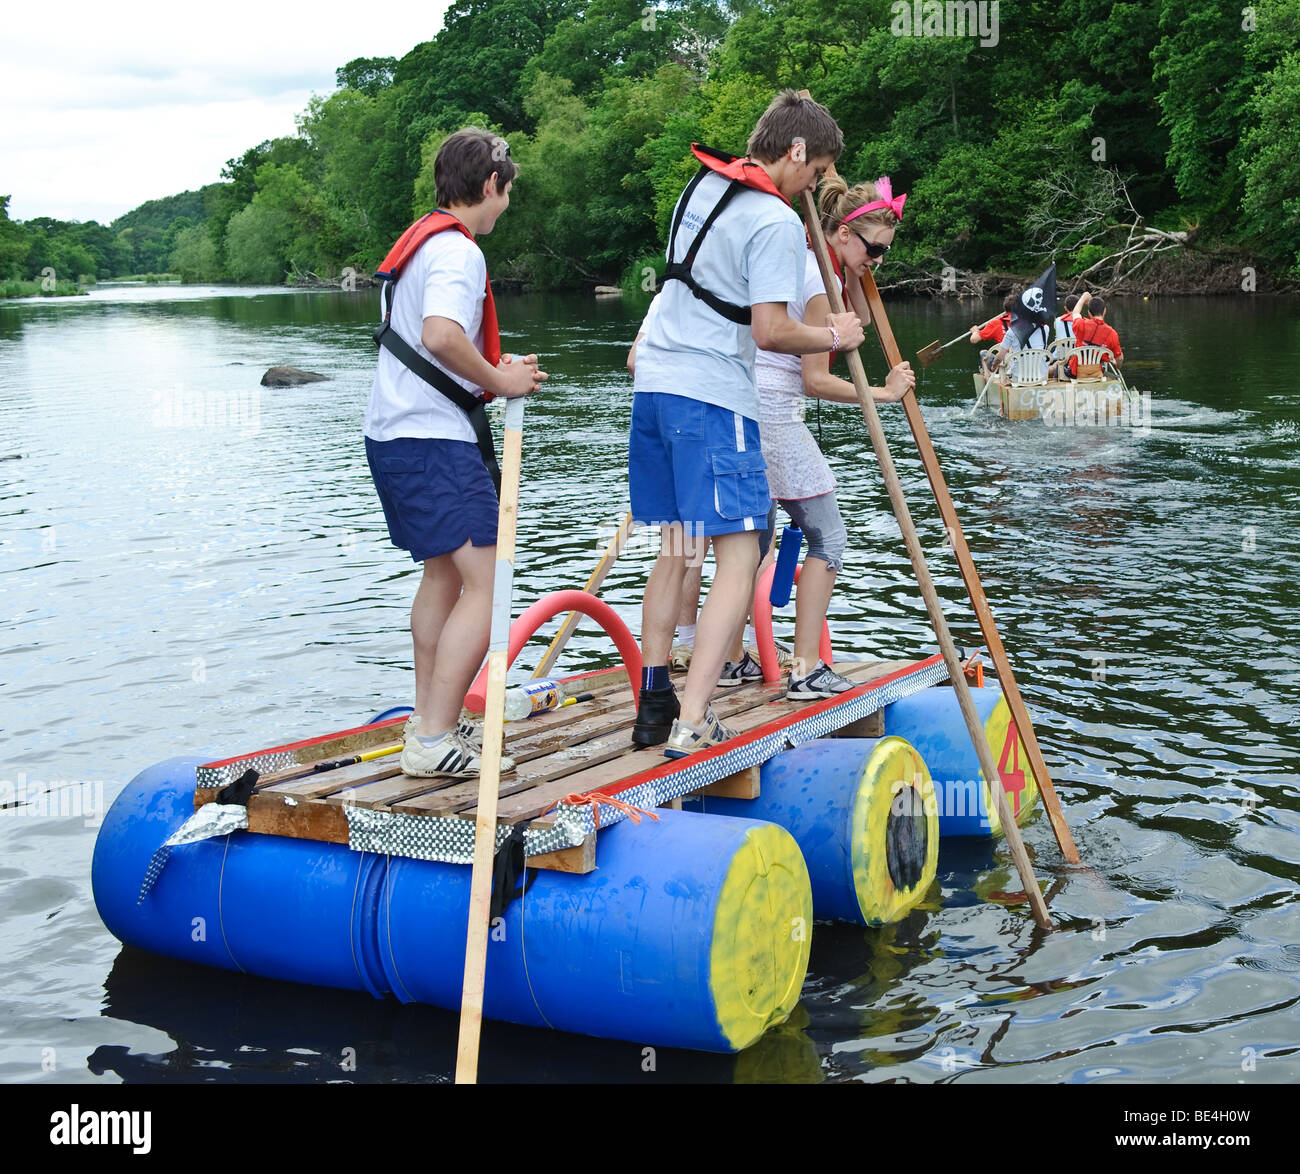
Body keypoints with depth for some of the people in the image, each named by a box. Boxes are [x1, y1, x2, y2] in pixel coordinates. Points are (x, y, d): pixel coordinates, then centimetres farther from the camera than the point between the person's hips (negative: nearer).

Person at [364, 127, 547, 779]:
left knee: (443, 575, 21)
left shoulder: (419, 240, 17)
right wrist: (498, 380, -15)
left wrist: (489, 369, 15)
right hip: (434, 440, -11)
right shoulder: (457, 251, -14)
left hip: (394, 435, 11)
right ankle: (434, 742, -11)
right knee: (485, 586, -11)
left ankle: (429, 721, 28)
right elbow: (440, 335, -31)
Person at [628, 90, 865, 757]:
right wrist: (833, 336, 2)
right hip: (713, 396, -9)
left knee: (677, 548, 16)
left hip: (655, 384, 9)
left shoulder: (702, 184, 15)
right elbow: (770, 331, -17)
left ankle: (654, 704, 18)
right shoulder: (776, 222, -11)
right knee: (738, 553, -9)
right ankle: (691, 727, -18)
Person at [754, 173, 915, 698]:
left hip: (741, 412, 10)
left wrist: (852, 273, 10)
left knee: (756, 536, 16)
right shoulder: (817, 280, -15)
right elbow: (816, 381, -15)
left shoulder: (807, 263, 13)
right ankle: (806, 669, -7)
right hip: (774, 417, -10)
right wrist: (884, 393, -8)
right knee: (827, 536, -4)